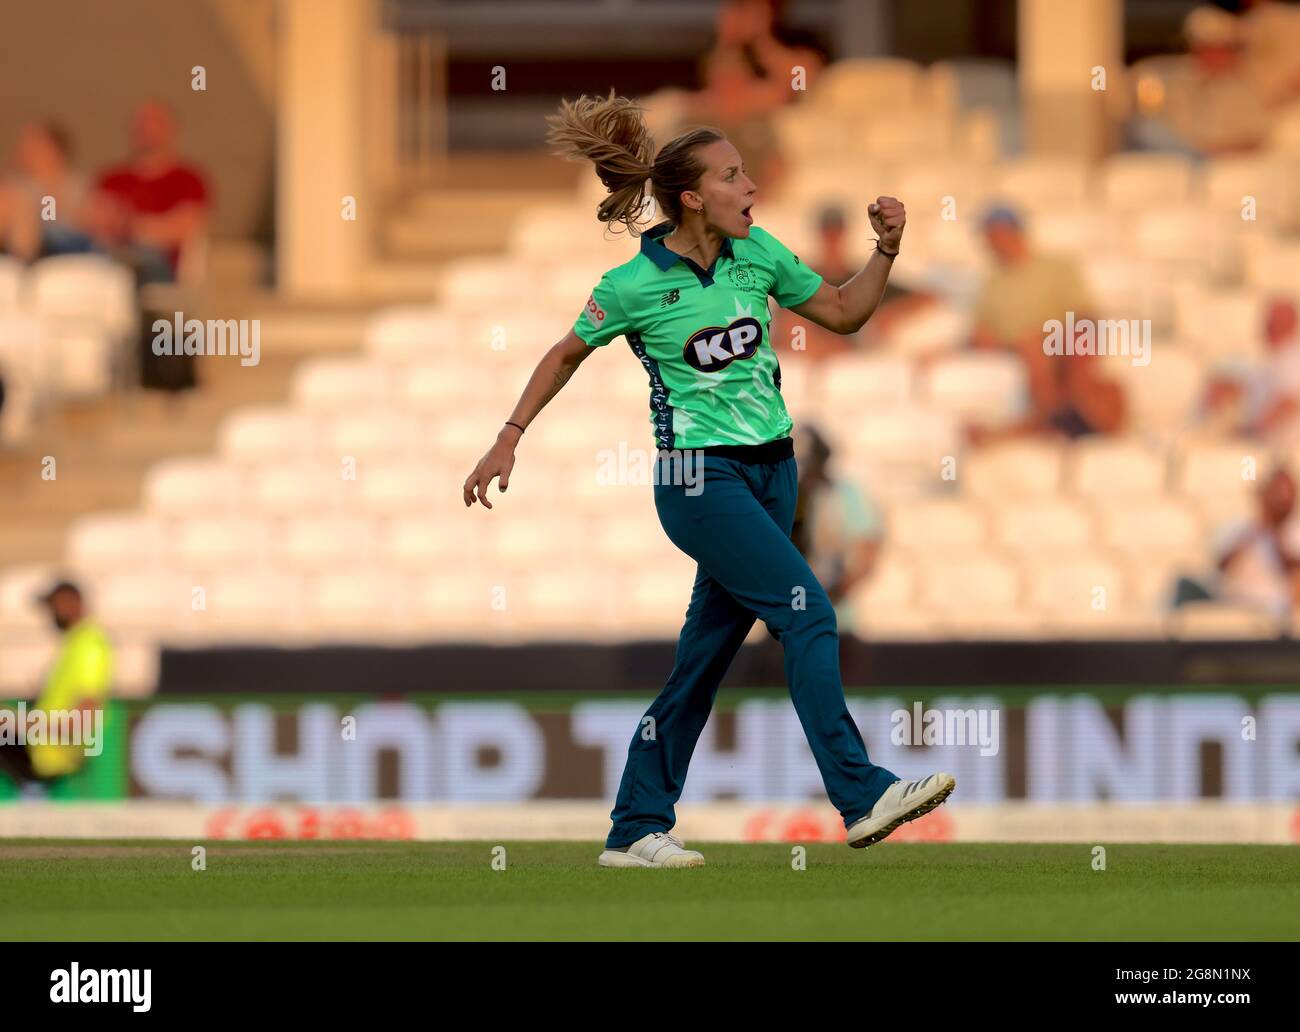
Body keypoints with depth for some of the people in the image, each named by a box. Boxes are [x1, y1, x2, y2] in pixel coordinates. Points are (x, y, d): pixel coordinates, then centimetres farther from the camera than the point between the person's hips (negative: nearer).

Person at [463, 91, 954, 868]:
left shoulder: (756, 253, 3)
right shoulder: (633, 287, -10)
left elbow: (844, 313, 14)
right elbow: (567, 355, 6)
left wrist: (887, 250, -1)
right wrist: (508, 441, 7)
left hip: (769, 470, 6)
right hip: (700, 478, -6)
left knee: (709, 653, 8)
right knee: (808, 613, -18)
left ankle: (638, 829, 16)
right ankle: (861, 796, -20)